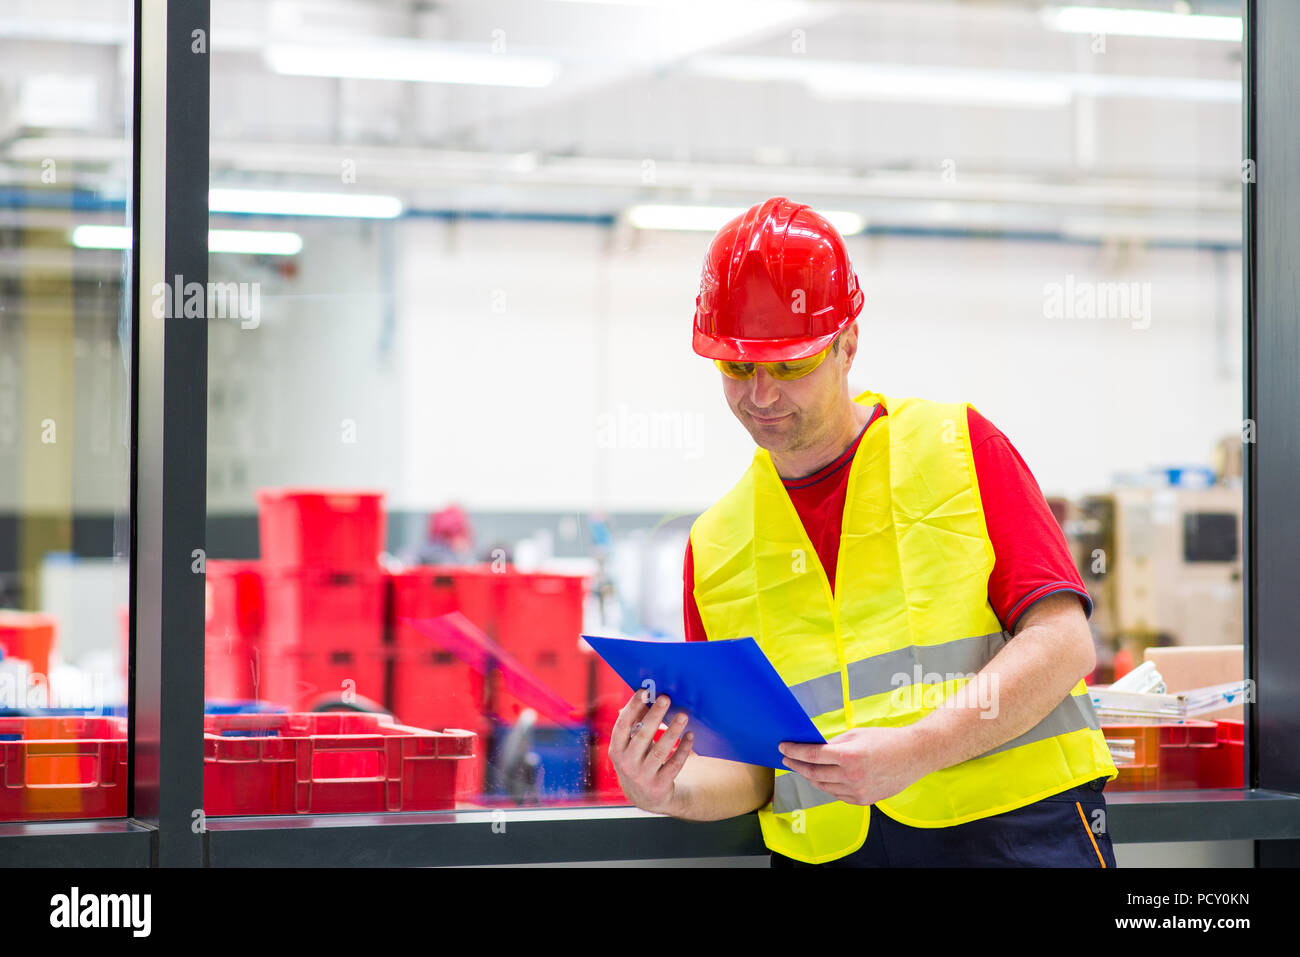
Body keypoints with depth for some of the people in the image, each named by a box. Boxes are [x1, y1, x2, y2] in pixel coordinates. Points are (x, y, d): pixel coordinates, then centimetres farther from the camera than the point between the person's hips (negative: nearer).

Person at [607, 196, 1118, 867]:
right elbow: (748, 764, 15)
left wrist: (914, 750, -14)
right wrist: (673, 791, -7)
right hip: (832, 852, 3)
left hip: (1013, 831, -3)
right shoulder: (715, 546, 15)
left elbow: (1063, 641, -3)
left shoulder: (955, 446, 7)